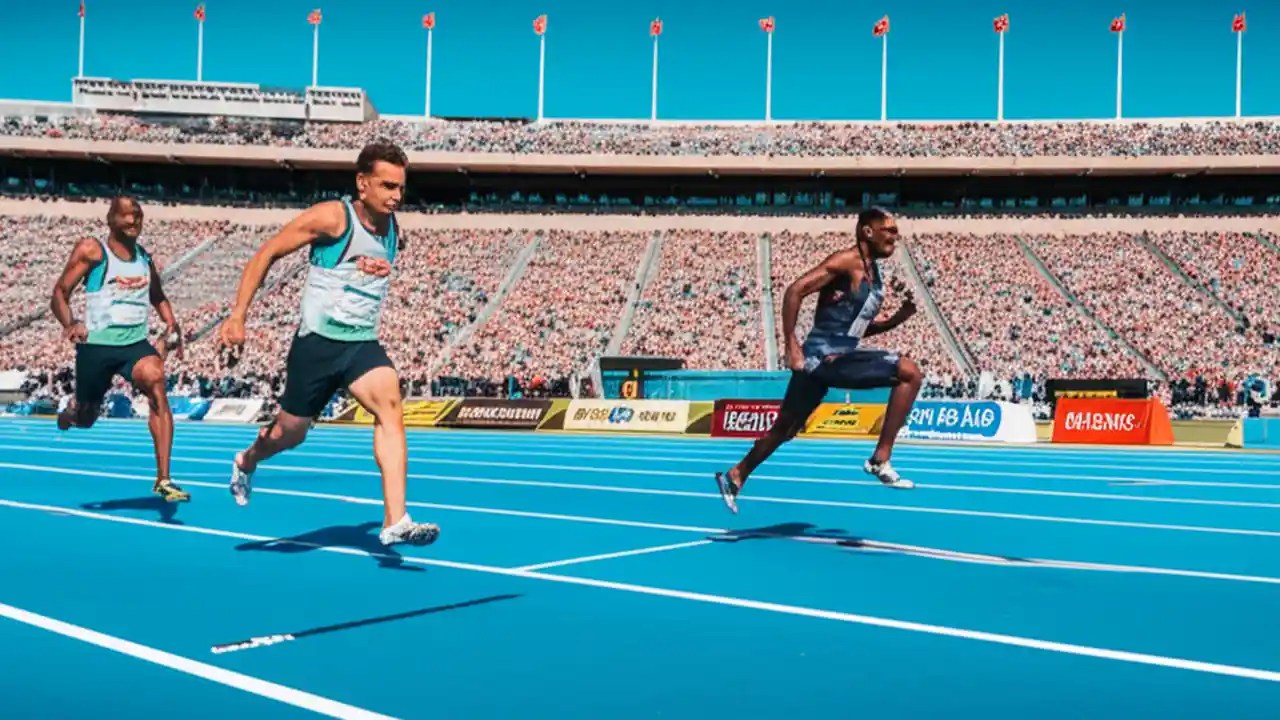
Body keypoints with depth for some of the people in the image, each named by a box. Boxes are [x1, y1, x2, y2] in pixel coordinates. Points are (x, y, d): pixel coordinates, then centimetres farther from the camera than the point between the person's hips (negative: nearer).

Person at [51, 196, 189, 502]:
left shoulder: (144, 256, 10)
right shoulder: (91, 249, -4)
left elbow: (158, 297, 26)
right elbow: (59, 294, -6)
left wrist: (171, 324, 8)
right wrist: (70, 323, -25)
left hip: (136, 343, 3)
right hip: (97, 345, -2)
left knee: (157, 384, -26)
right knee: (85, 419, 10)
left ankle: (163, 480, -27)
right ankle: (72, 408, 54)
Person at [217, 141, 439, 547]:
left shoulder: (392, 228, 6)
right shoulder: (332, 217, -12)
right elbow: (266, 254, -7)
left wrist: (383, 268, 3)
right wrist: (238, 316, -12)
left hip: (363, 345, 4)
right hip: (317, 343, -4)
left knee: (390, 407, -23)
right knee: (291, 433, 11)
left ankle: (395, 522, -29)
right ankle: (246, 462, 48)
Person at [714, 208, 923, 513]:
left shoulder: (874, 272, 15)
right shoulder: (847, 261, -13)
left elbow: (861, 328, 23)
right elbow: (794, 291, -20)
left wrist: (900, 317, 8)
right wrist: (791, 346, -23)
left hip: (839, 356, 10)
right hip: (822, 357, -10)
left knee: (785, 427, 18)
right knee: (910, 373, -16)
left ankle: (734, 477, 31)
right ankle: (880, 460, -12)